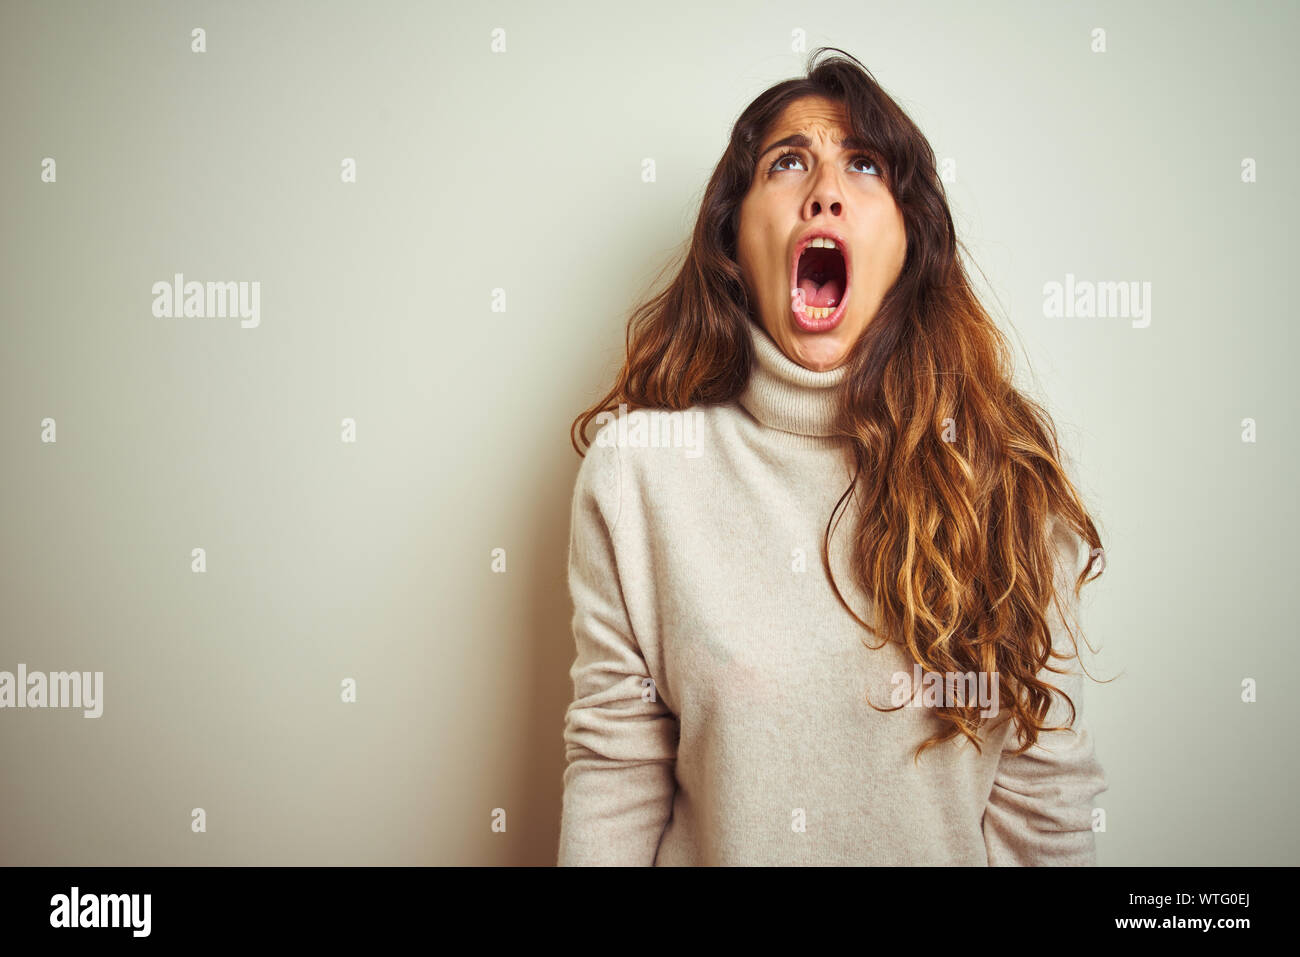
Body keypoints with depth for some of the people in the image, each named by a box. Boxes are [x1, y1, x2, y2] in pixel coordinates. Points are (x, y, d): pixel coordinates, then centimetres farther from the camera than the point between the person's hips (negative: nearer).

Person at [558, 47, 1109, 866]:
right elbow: (614, 767, -10)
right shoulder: (635, 463, -15)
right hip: (711, 847, 0)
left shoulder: (1004, 461, -13)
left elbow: (1043, 784, -9)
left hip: (948, 850, 1)